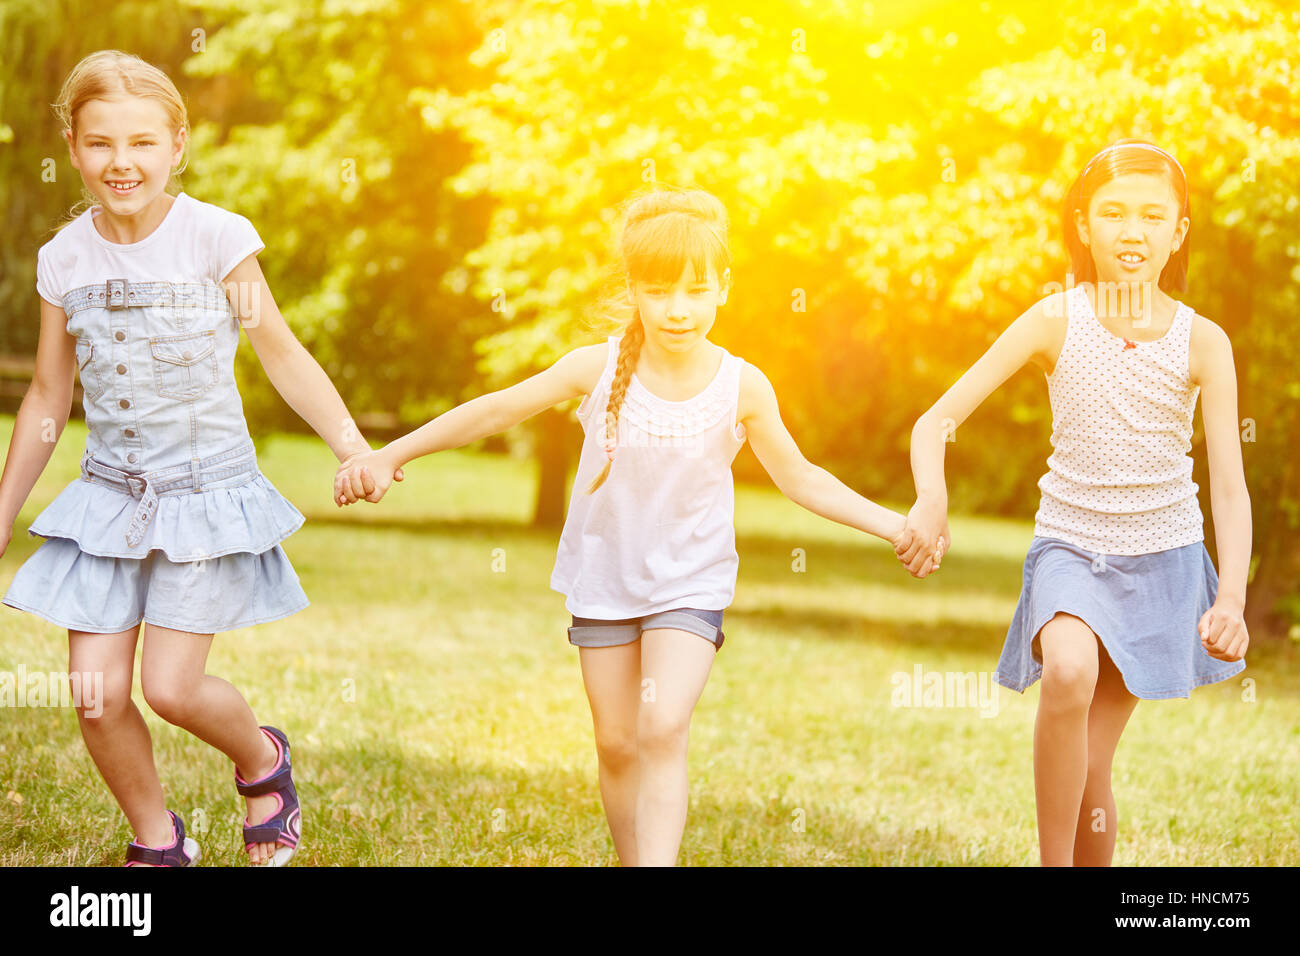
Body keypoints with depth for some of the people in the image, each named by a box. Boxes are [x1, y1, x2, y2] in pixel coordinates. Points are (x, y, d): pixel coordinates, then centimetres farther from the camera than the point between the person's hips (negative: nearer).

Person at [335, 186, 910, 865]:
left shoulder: (741, 387, -13)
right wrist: (389, 455, -7)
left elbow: (800, 479, -1)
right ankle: (632, 860, 28)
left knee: (663, 731, -19)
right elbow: (495, 410, -5)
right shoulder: (599, 367, -13)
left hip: (690, 584, -2)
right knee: (616, 743, 9)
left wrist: (892, 524, -9)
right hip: (604, 579, 2)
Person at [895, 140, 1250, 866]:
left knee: (1090, 767, 4)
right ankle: (1053, 864, -18)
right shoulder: (1056, 321, -10)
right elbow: (937, 422, -11)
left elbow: (1230, 484, -10)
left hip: (1163, 559, 1)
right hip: (1070, 544, -1)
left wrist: (1232, 598, -23)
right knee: (1069, 671, -33)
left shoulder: (1203, 341, -9)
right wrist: (932, 500, -31)